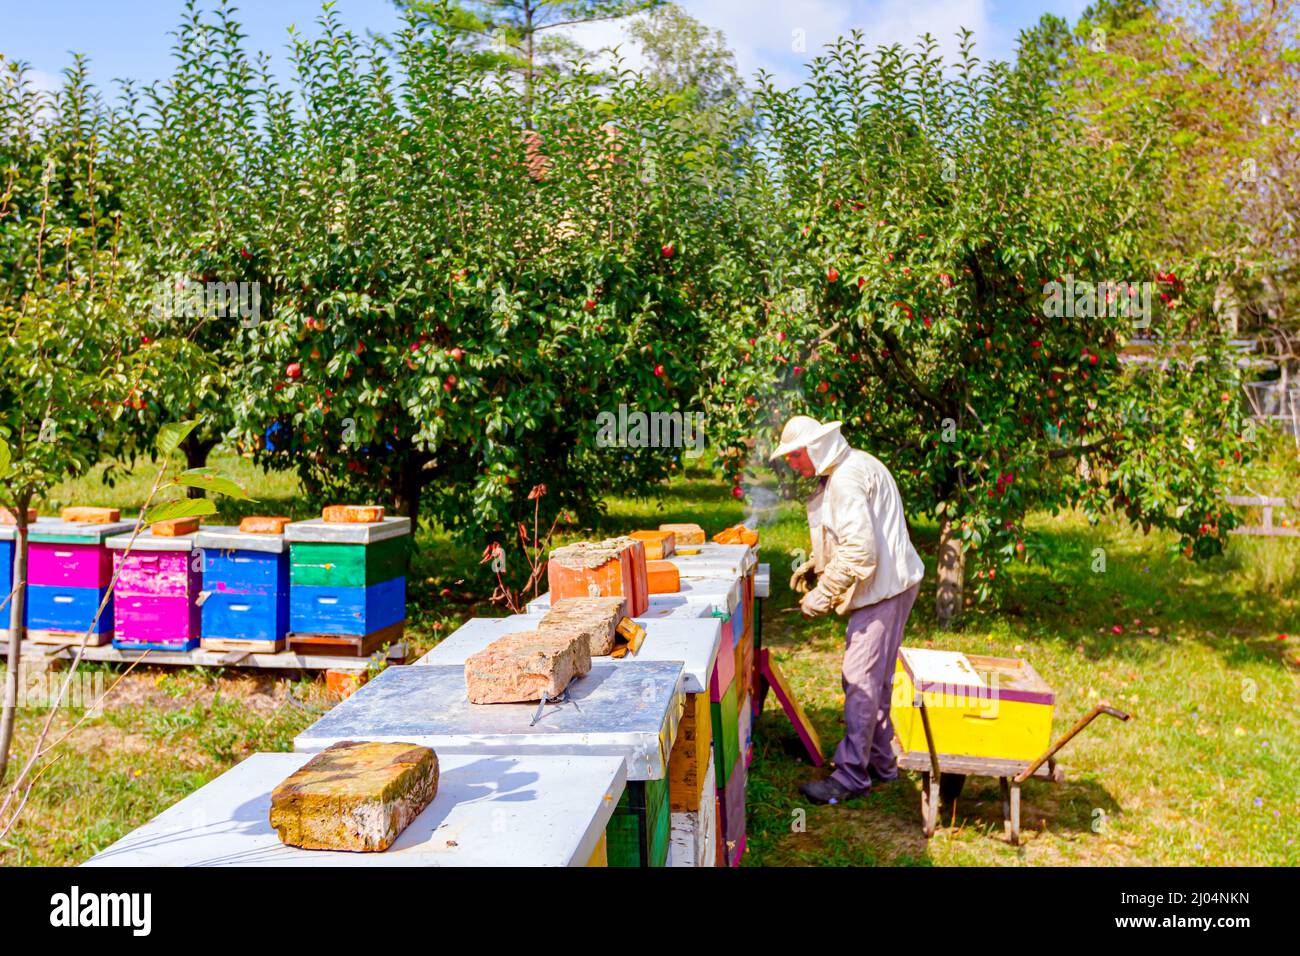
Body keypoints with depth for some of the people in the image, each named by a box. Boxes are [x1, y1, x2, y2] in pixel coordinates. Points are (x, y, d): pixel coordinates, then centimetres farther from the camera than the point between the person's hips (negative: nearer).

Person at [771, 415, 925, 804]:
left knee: (861, 681, -6)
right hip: (886, 586, 11)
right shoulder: (851, 466, 15)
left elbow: (859, 550, -26)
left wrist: (823, 594, -19)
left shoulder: (847, 479, -20)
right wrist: (815, 564, 15)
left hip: (884, 589, -11)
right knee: (874, 679, 17)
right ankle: (880, 763, 29)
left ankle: (851, 775, 1)